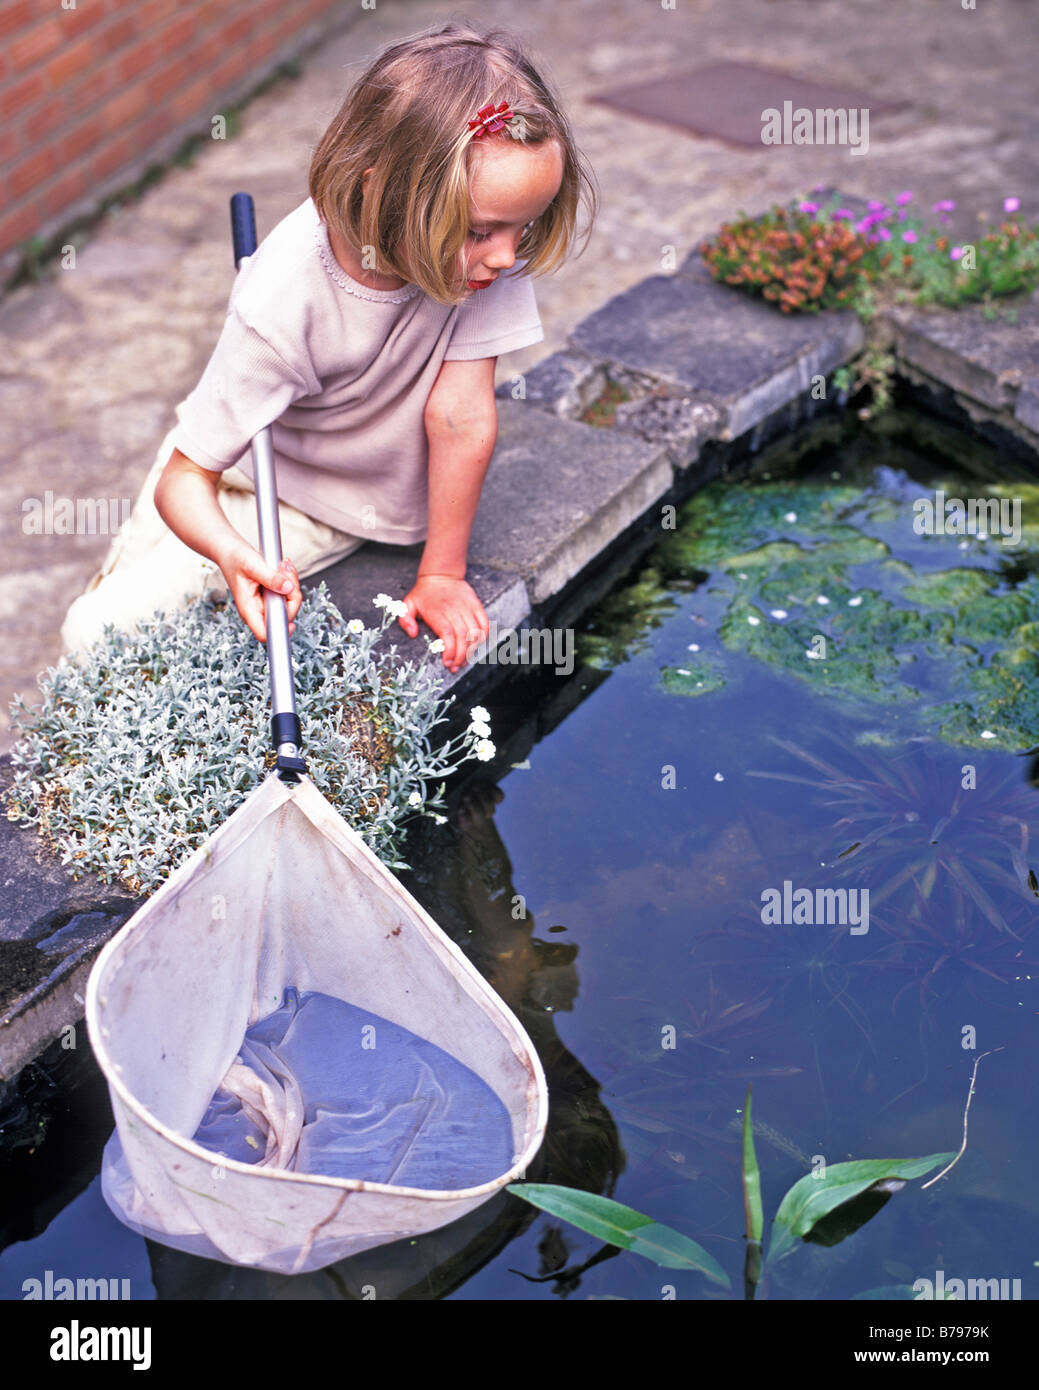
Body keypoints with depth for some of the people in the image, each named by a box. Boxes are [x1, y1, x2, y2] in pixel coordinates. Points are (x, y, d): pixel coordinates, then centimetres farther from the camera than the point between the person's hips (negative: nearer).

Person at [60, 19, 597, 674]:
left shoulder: (491, 243, -29)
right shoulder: (284, 300, -34)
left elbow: (461, 416, -22)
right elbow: (185, 479, -31)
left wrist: (442, 576, -18)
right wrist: (234, 554, -52)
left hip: (339, 504, 0)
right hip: (241, 458, 0)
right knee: (96, 628, 0)